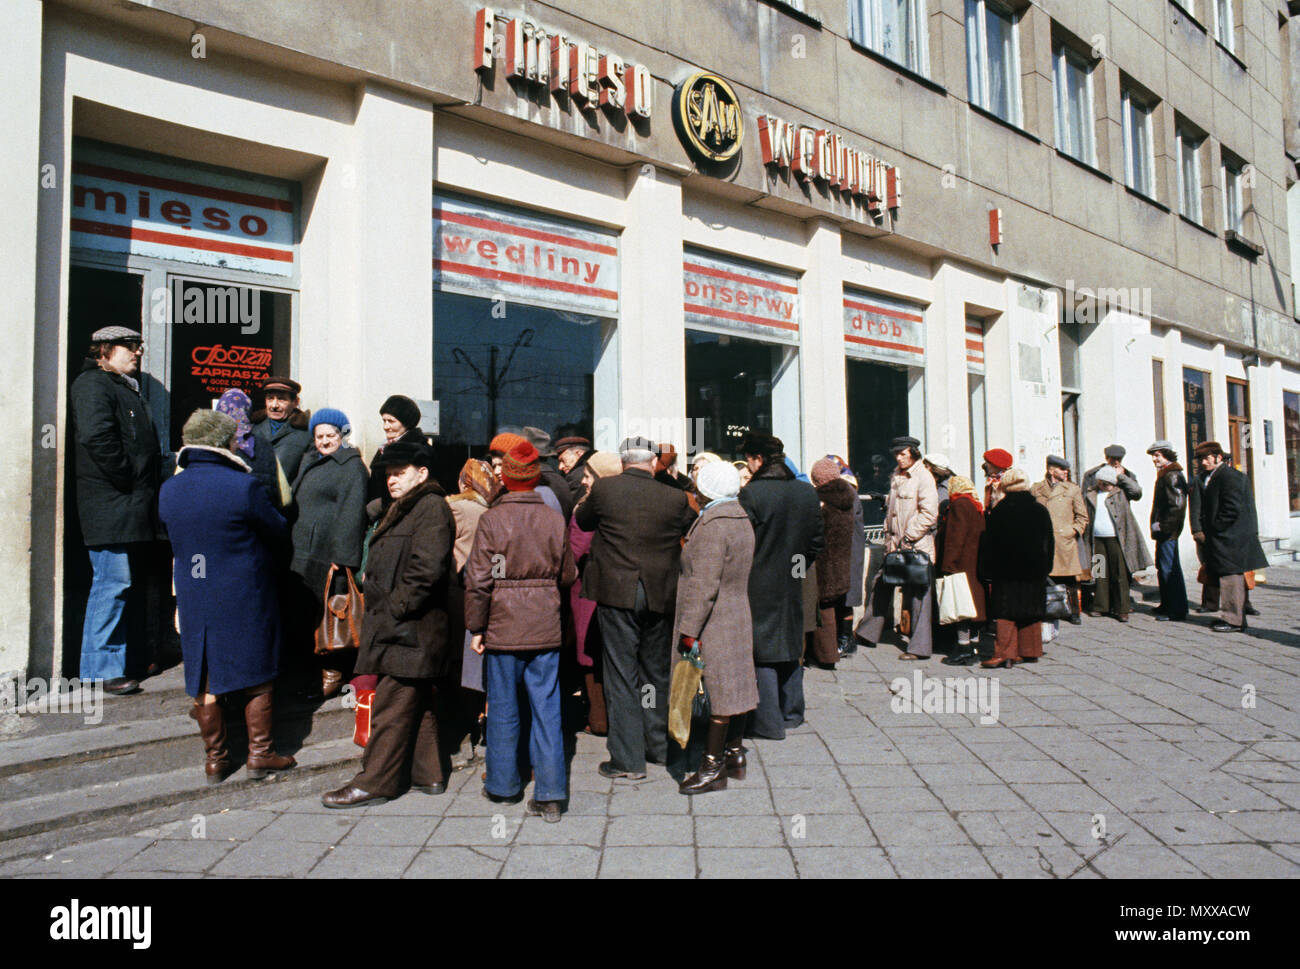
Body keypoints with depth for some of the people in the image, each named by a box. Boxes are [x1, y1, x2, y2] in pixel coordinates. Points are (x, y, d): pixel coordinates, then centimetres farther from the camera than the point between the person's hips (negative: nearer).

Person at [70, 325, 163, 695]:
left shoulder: (127, 388, 23)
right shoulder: (93, 385, -7)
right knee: (113, 584, -7)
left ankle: (131, 658, 25)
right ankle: (103, 668, 1)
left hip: (135, 508, 10)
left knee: (132, 584, 15)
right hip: (111, 506, -10)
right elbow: (96, 437, -23)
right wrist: (129, 480, -17)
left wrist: (149, 485, 13)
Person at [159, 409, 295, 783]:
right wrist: (273, 563, 14)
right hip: (245, 598, -5)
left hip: (193, 600, 5)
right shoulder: (244, 486, -17)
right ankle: (259, 752, 17)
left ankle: (215, 759, 22)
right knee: (257, 677, 9)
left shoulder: (169, 489, 1)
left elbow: (173, 538, 13)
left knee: (205, 681, 13)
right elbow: (278, 531, -6)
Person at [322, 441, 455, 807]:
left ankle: (374, 783, 8)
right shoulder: (402, 508, 20)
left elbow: (427, 568, -23)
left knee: (391, 707, -2)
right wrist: (378, 608, 17)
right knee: (418, 704, 15)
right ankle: (428, 774, 24)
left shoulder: (431, 508, -13)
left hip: (409, 631, -10)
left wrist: (395, 608, -19)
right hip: (398, 627, 11)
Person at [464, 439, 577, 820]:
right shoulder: (555, 519, -1)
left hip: (503, 628, -2)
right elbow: (568, 576, 9)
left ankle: (503, 785, 26)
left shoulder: (492, 519, -9)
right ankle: (550, 793, 8)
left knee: (503, 709, 12)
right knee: (546, 708, 7)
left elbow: (478, 578, -9)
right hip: (545, 628, 2)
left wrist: (476, 626, 0)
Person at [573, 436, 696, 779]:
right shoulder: (674, 498, -4)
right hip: (659, 596, 3)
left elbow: (582, 520, 11)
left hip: (616, 594, -2)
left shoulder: (603, 489, -6)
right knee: (657, 671, 17)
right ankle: (660, 746, 29)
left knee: (621, 674, 4)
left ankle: (627, 758, 8)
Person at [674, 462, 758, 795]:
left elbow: (704, 584, -23)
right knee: (734, 686, 16)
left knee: (718, 693, -2)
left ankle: (712, 767, 8)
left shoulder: (712, 524, -20)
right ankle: (734, 756, 27)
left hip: (714, 623, -9)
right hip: (739, 615, 9)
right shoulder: (742, 519, 9)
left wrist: (690, 629, -20)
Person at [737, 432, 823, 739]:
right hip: (792, 585, 6)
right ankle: (792, 713, 29)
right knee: (791, 645, 18)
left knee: (762, 650, 2)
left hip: (759, 586, -6)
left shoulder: (751, 493, -16)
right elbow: (818, 540, 9)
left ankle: (769, 722, 6)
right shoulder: (808, 492, 3)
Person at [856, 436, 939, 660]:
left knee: (918, 594, -2)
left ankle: (919, 647, 6)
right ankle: (868, 631, 25)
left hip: (917, 546, -8)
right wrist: (890, 537, 11)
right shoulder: (897, 477, 15)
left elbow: (929, 513, -16)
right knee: (881, 585, 12)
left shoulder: (923, 478, -10)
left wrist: (908, 538, -15)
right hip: (895, 545, 8)